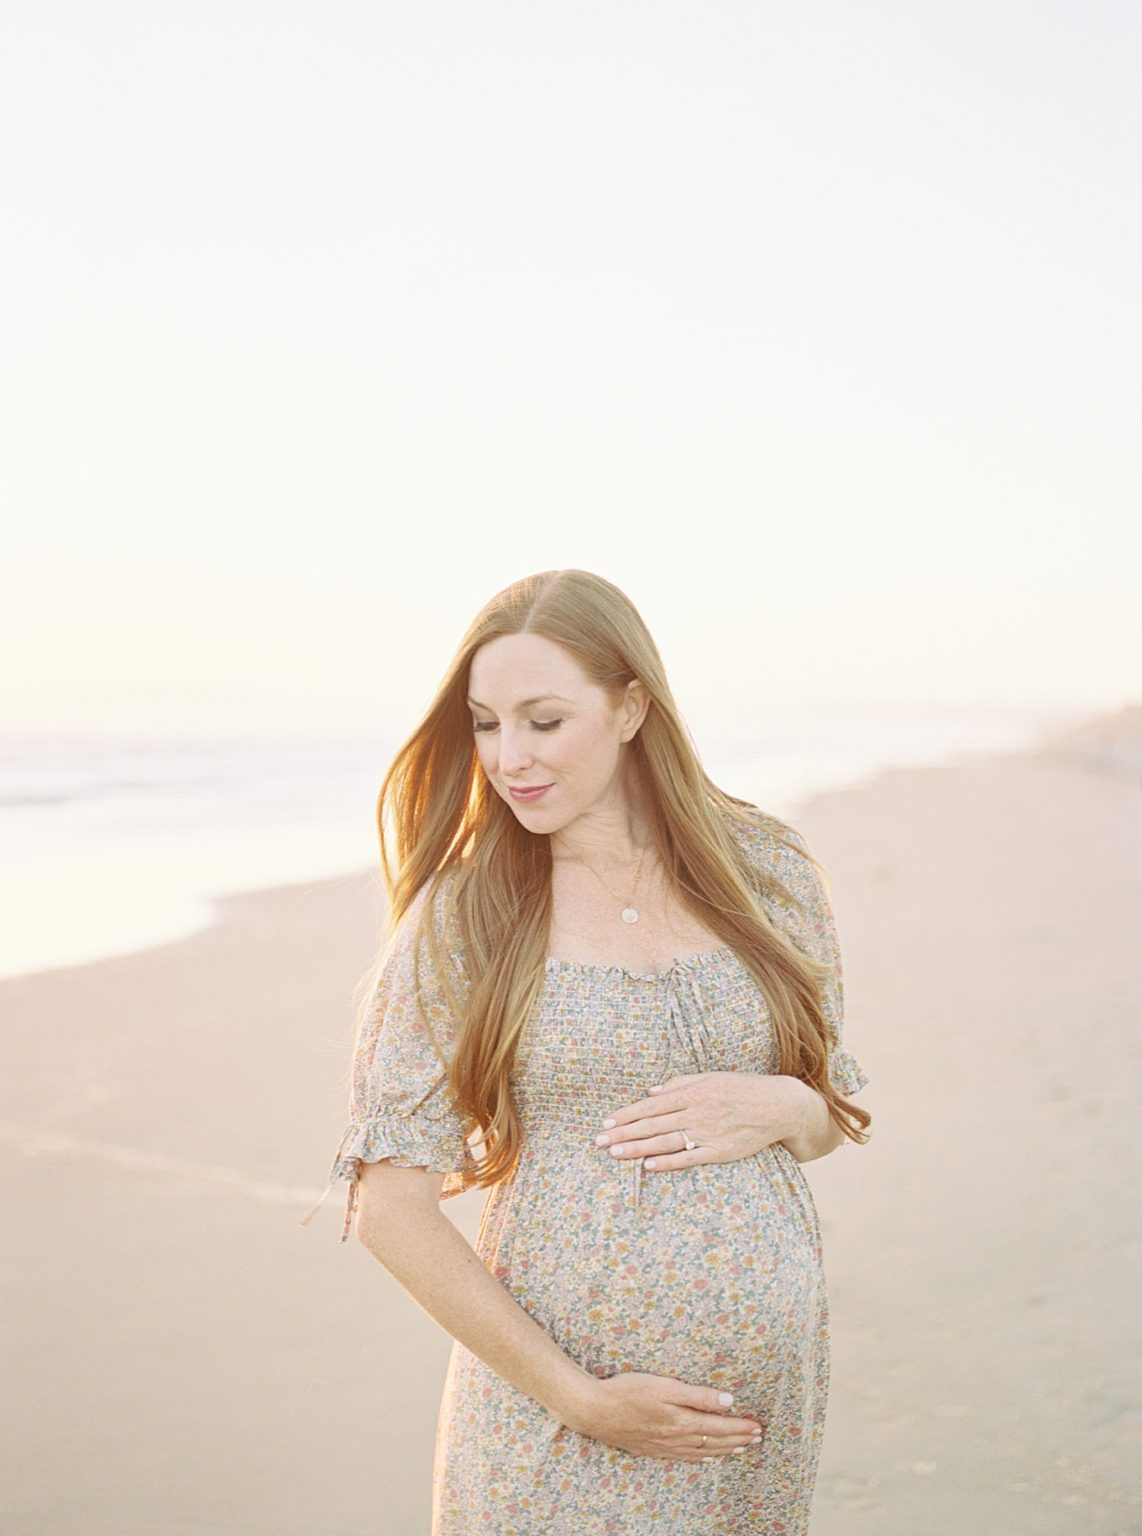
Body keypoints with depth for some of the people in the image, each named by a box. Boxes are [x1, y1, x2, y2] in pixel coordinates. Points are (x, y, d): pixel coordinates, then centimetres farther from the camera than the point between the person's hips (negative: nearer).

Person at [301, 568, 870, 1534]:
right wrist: (575, 1397, -13)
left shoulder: (767, 871, 0)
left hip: (769, 1384, 3)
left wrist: (781, 1108, -11)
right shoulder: (461, 917, -7)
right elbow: (391, 1204, -9)